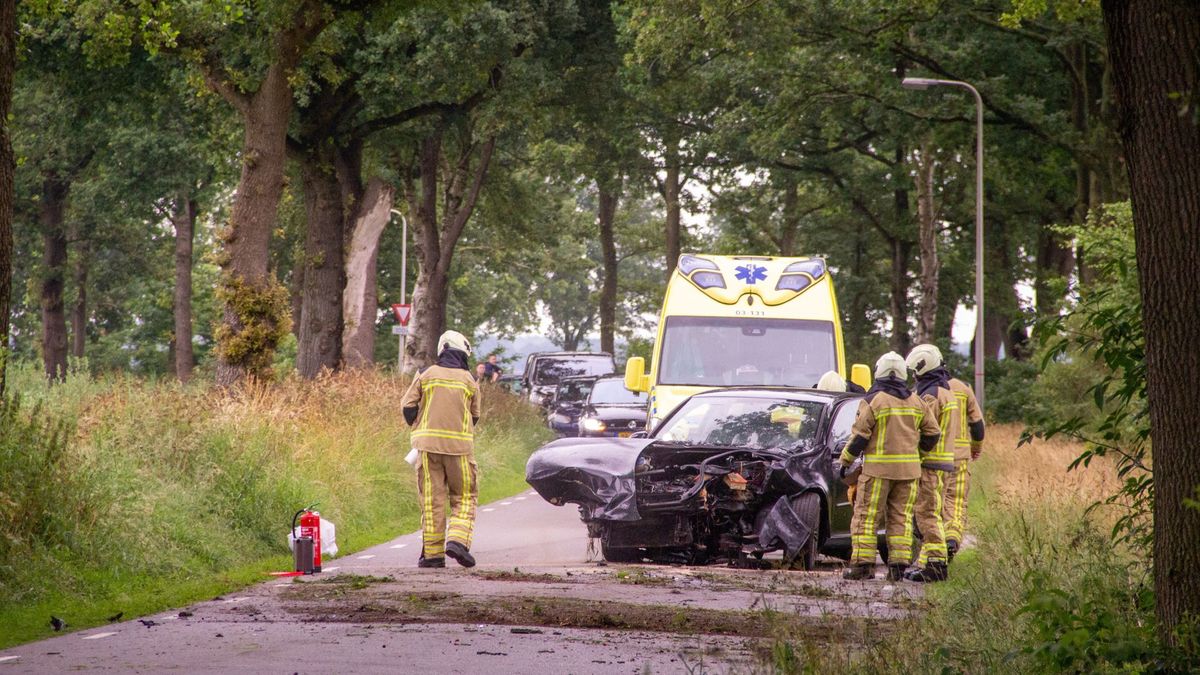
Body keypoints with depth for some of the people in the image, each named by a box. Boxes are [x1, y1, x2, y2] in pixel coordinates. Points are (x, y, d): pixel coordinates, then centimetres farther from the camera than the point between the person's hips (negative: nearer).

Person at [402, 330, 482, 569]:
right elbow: (474, 417, 12)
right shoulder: (469, 381, 4)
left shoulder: (425, 375, 4)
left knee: (432, 499, 4)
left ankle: (433, 552, 3)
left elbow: (408, 406, 2)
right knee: (464, 497, 8)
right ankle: (457, 540, -13)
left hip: (428, 443, 1)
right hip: (459, 446, -1)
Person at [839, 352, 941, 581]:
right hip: (908, 468, 5)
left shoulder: (872, 401, -8)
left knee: (866, 516, 0)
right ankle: (898, 564, 3)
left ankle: (863, 563, -4)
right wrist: (918, 452, 28)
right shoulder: (916, 402, 8)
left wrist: (846, 460, 2)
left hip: (878, 467, -5)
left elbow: (860, 435, -9)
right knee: (901, 517, 9)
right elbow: (932, 433, 13)